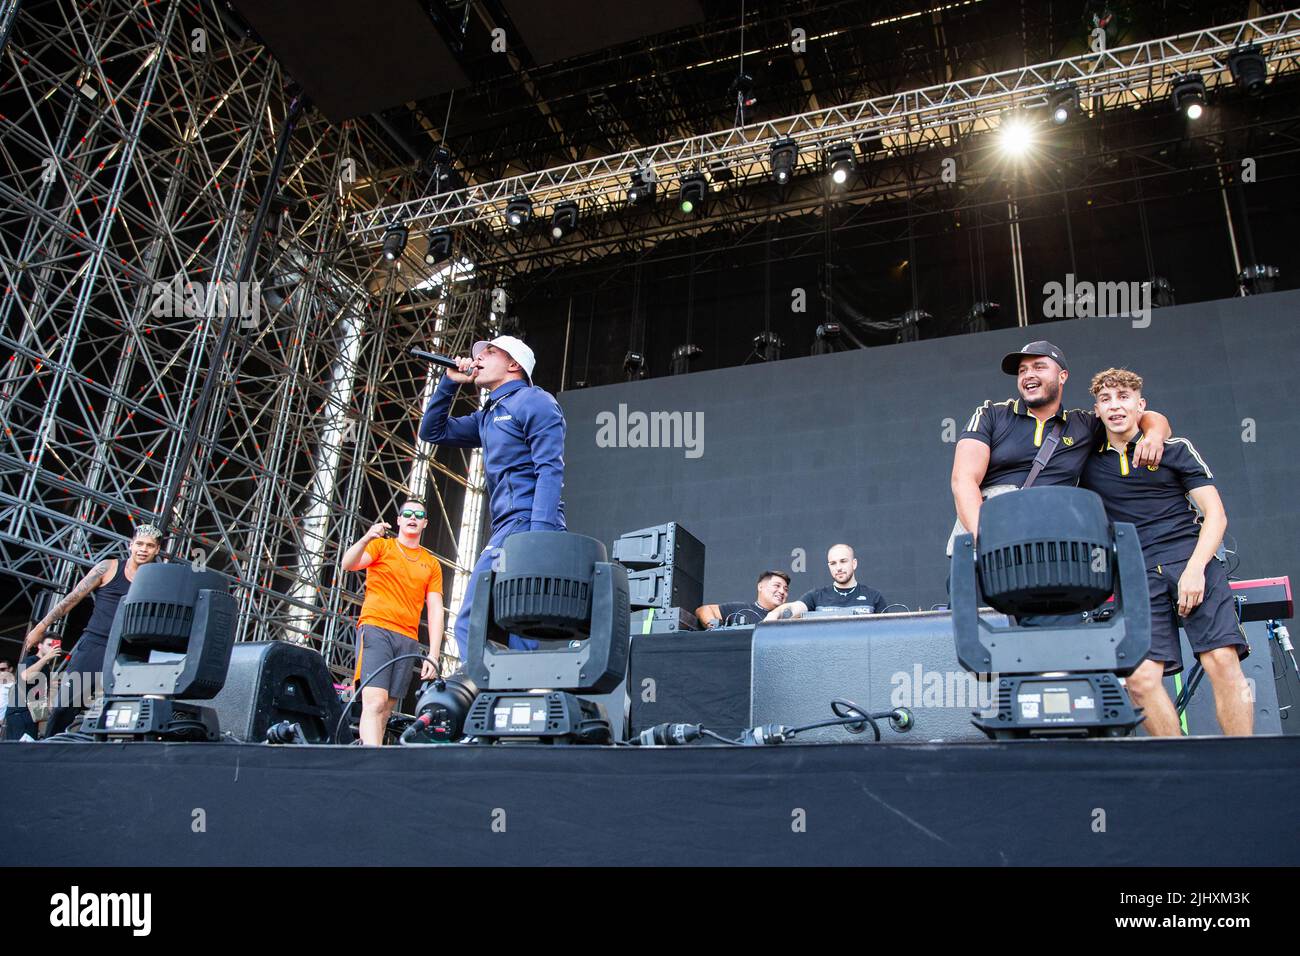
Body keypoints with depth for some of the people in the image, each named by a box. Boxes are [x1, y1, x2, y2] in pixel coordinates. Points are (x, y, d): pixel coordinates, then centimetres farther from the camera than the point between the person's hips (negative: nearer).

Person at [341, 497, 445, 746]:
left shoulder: (432, 564, 17)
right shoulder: (382, 546, 11)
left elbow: (436, 611, 11)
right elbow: (348, 564, -7)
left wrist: (433, 655, 0)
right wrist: (366, 539, -28)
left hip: (409, 641, 4)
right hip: (375, 629, -4)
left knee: (386, 709, 0)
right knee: (374, 702, -19)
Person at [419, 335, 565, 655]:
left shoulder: (533, 401, -1)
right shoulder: (488, 416, 27)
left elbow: (550, 469, -12)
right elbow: (432, 431, 35)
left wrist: (539, 534, -23)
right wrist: (450, 382, 23)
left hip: (527, 522, -9)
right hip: (507, 528, 9)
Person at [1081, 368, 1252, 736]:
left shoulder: (1175, 449, 12)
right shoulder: (1089, 464, 17)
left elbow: (1215, 514, 6)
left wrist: (1195, 568, -10)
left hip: (1191, 561, -1)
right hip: (1138, 576, 1)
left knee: (1222, 662, -19)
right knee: (1139, 677, -17)